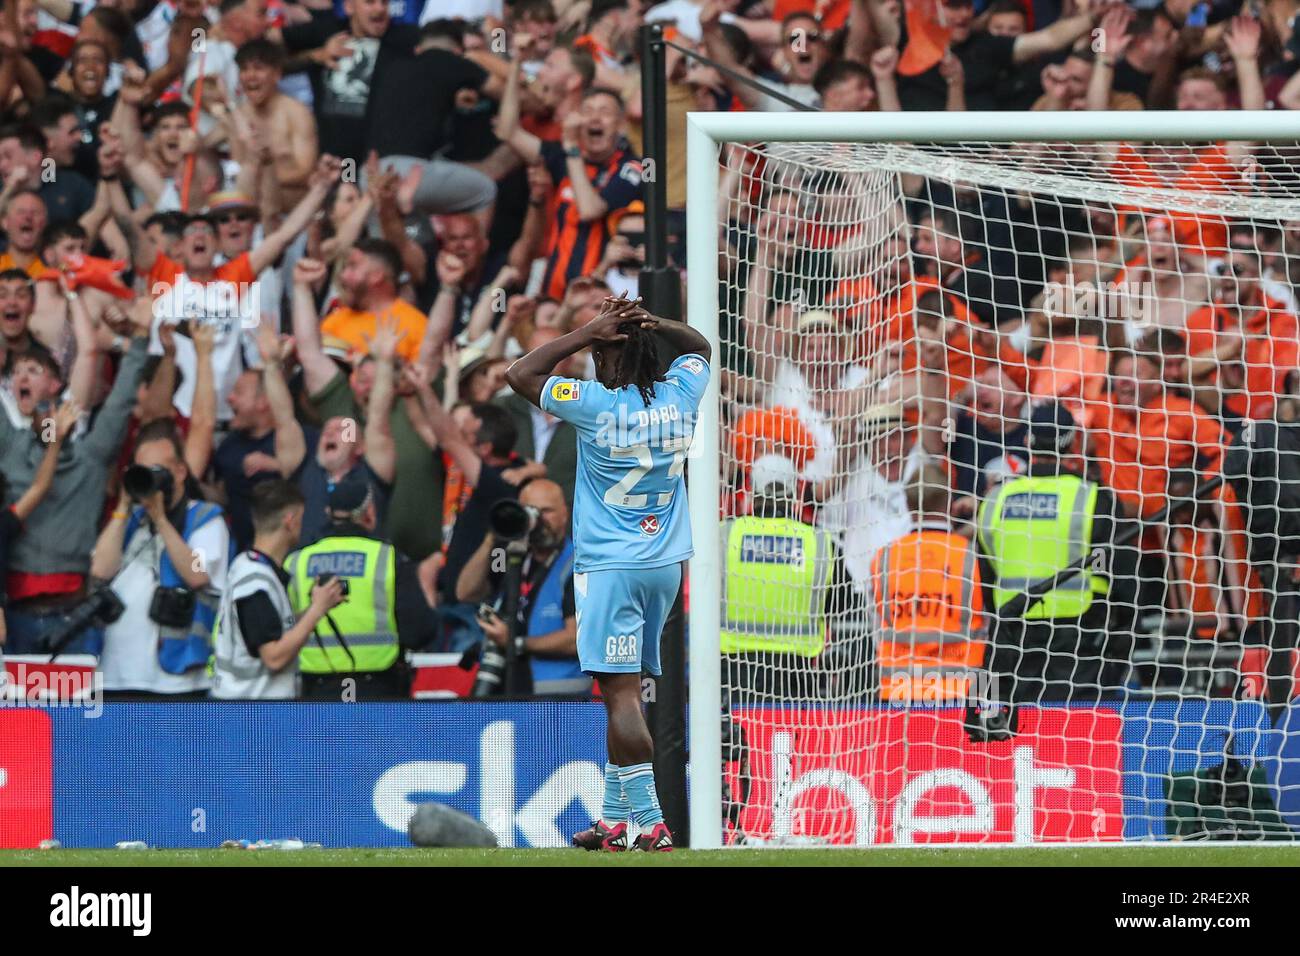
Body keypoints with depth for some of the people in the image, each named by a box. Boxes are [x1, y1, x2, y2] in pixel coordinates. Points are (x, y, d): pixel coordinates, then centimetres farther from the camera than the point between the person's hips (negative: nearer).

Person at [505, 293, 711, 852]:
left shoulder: (598, 405, -12)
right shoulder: (680, 397, 2)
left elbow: (520, 376, -3)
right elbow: (699, 347, 25)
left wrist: (587, 334, -3)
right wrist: (651, 324, 7)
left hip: (610, 567, -6)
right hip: (666, 563, 6)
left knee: (621, 692, -10)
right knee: (624, 691, 14)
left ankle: (650, 822, -19)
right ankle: (614, 819, 18)